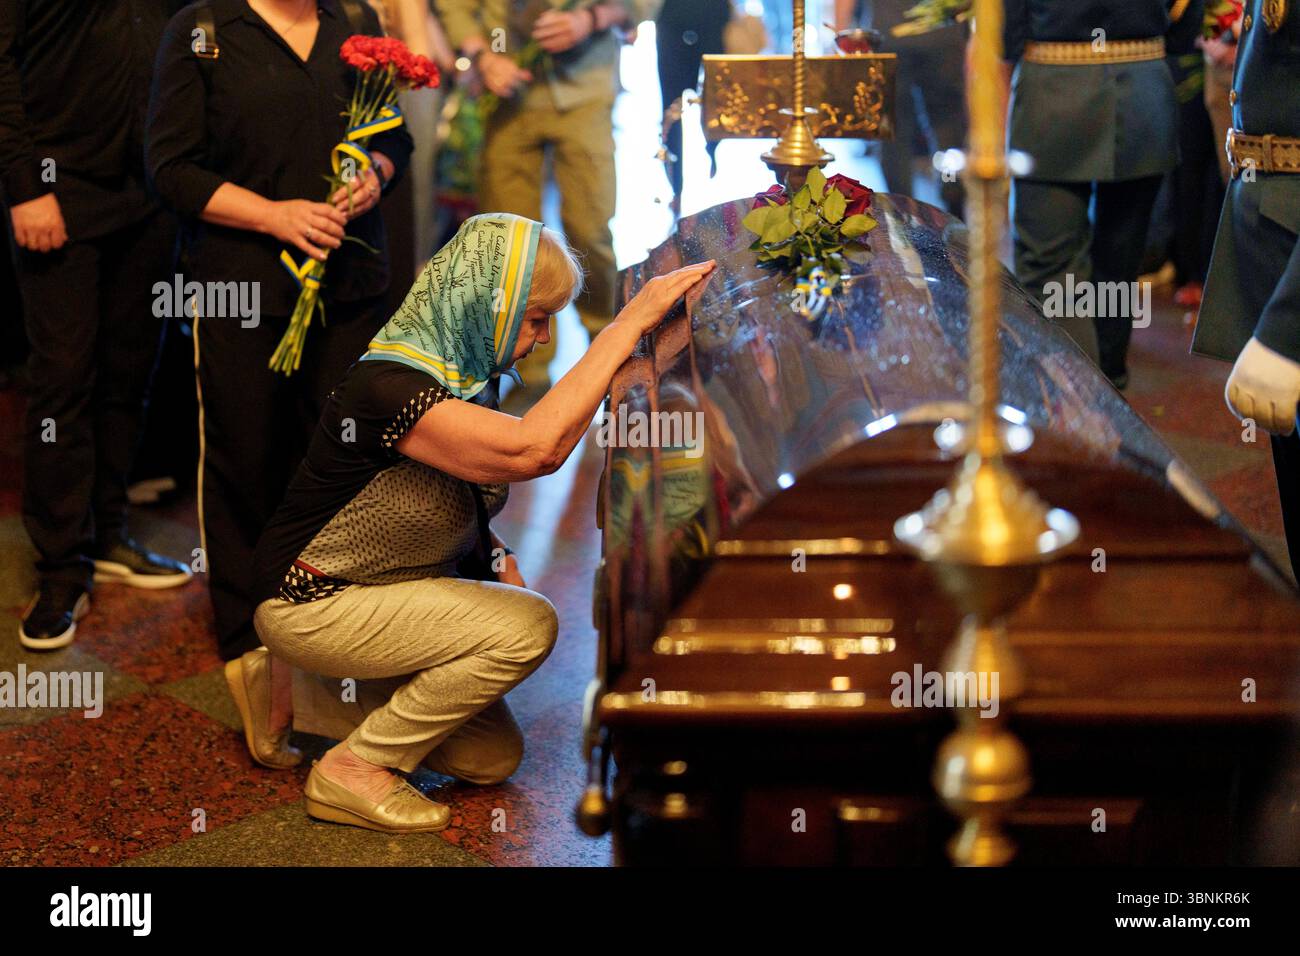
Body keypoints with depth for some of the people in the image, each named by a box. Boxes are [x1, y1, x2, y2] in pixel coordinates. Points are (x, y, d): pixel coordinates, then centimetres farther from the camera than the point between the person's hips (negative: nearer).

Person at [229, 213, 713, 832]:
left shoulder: (460, 374, 0)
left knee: (493, 757, 10)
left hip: (383, 589, 10)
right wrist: (630, 323, -40)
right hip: (309, 607, -10)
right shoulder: (388, 388, -31)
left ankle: (288, 689, 17)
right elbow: (536, 449, -45)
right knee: (527, 628, -23)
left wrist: (496, 556, -4)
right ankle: (352, 771, -9)